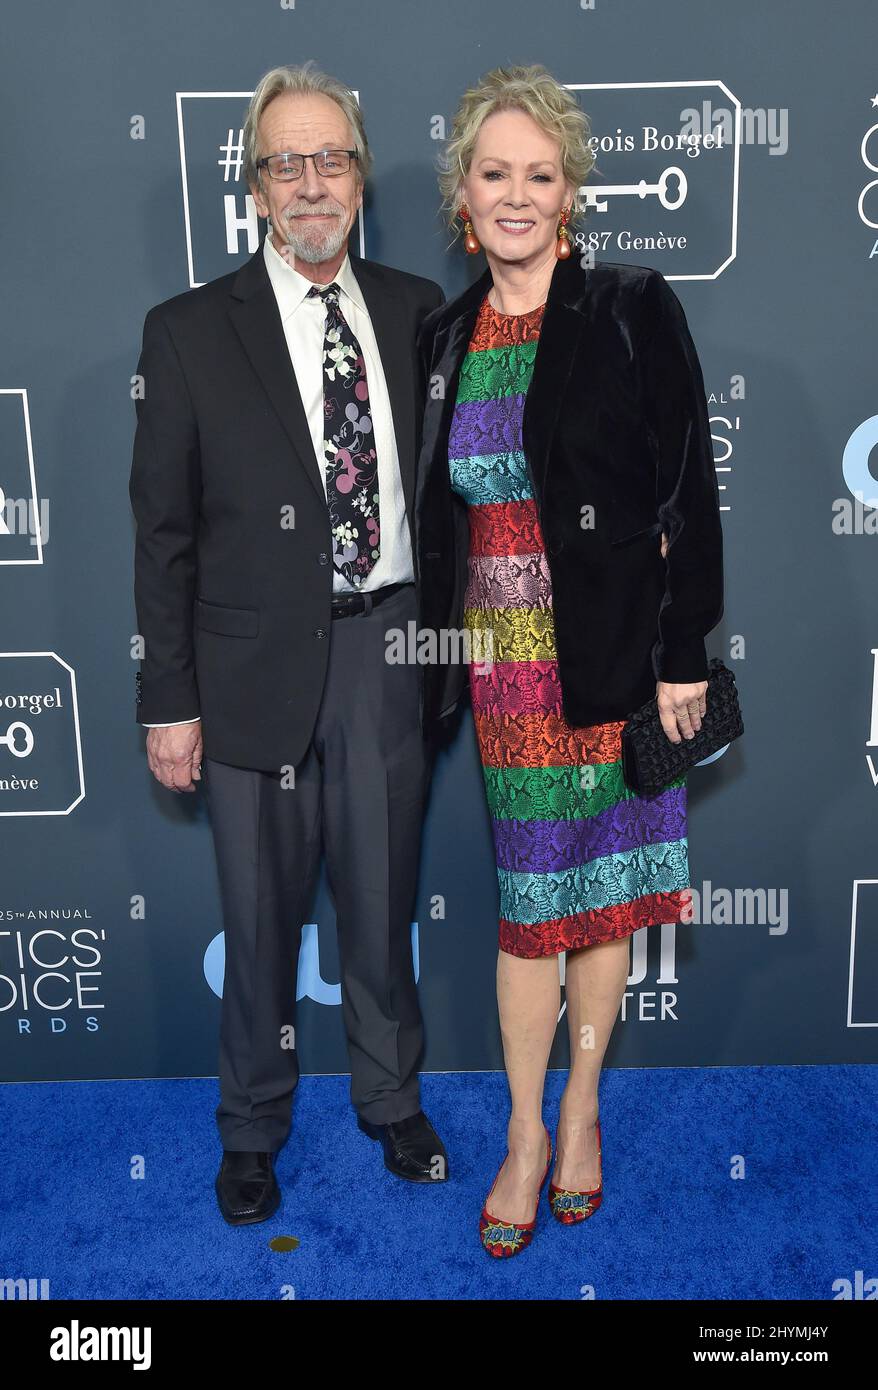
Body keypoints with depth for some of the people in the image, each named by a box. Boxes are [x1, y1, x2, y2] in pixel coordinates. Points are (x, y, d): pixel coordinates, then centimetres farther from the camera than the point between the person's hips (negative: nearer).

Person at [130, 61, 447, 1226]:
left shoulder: (415, 311, 5)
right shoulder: (191, 332, -2)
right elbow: (164, 531, -3)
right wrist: (169, 701, -5)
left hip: (391, 649, 2)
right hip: (259, 665, -2)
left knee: (383, 901, 16)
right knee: (262, 914, 12)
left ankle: (392, 1100, 41)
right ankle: (253, 1130, 36)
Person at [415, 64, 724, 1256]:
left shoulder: (632, 310, -5)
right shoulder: (446, 337, 7)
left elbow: (688, 488, -8)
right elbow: (438, 510, 11)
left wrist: (684, 654, -11)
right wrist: (443, 658, 9)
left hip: (615, 652, -3)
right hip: (504, 660, 3)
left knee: (603, 886, 10)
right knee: (526, 891, 10)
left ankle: (582, 1111, 31)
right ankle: (526, 1134, 26)